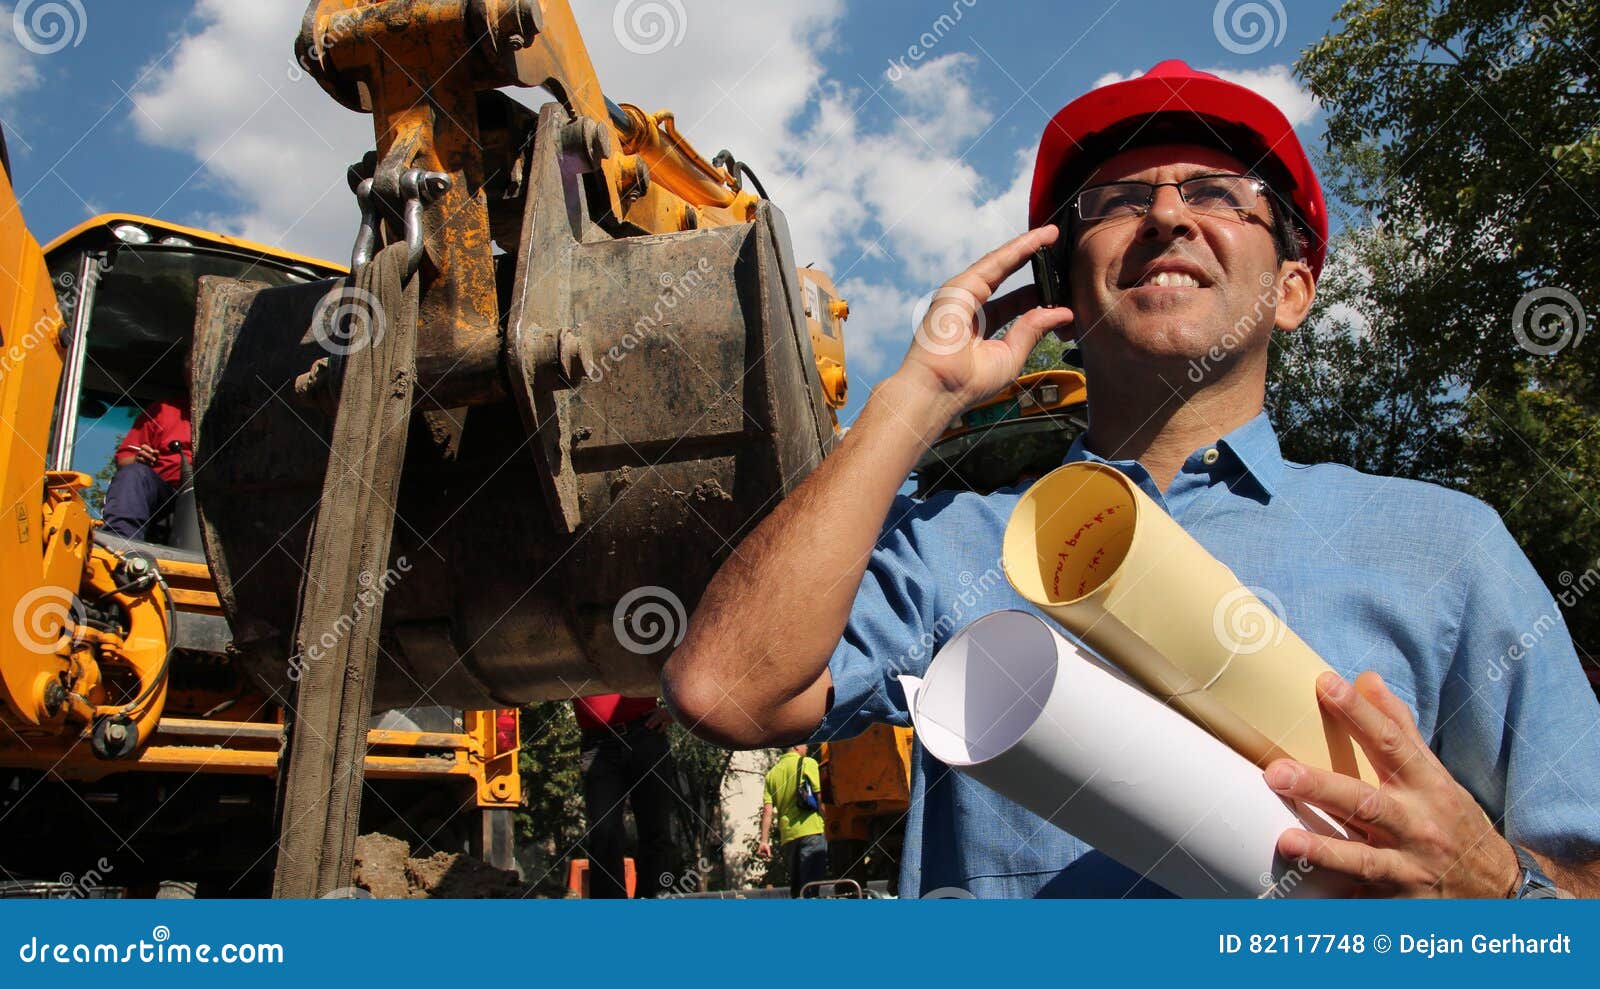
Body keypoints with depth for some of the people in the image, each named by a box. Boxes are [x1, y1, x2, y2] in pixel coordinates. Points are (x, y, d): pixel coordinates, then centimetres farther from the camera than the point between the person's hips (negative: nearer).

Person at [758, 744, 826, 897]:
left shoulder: (772, 773, 16)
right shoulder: (807, 763, 3)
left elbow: (767, 810, 7)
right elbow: (819, 796, -4)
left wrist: (763, 840, 3)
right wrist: (828, 826, 2)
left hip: (787, 836, 5)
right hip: (811, 831, -5)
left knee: (796, 888, 12)